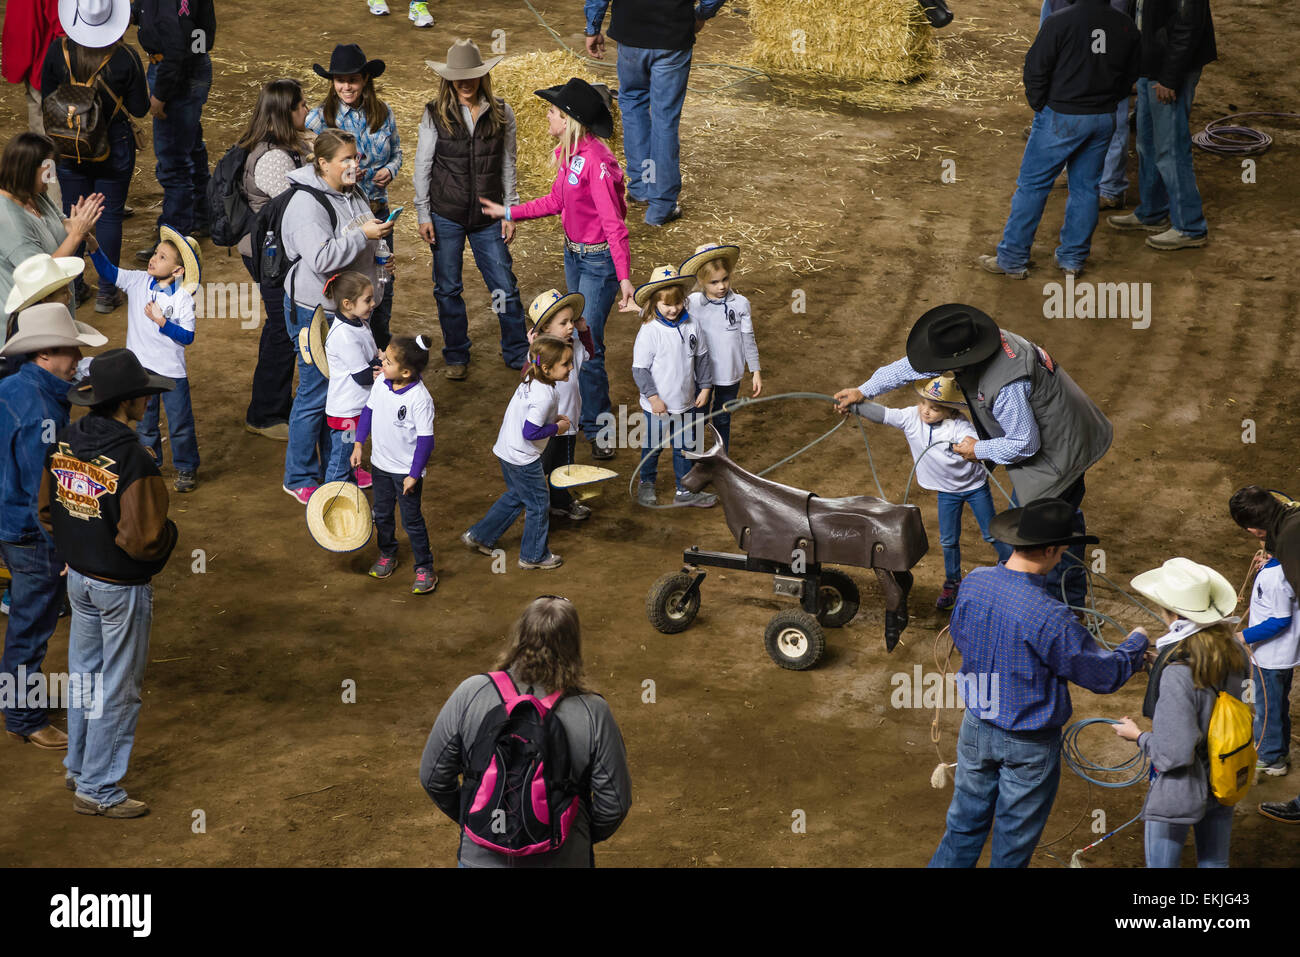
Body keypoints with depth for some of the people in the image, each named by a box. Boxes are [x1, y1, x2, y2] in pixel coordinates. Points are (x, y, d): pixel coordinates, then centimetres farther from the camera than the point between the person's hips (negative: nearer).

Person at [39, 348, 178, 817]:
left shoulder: (65, 441, -3)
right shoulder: (132, 460, -27)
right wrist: (168, 531, -7)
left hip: (79, 578, 7)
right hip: (122, 587, -7)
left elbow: (47, 509, 9)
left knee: (85, 673, 22)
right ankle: (97, 790, 13)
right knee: (117, 689, 5)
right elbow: (144, 540, -28)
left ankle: (79, 766, 37)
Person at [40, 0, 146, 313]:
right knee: (109, 216, 9)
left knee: (72, 214, 14)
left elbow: (47, 98, 0)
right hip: (114, 150, -2)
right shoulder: (126, 58, -18)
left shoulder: (58, 51, -12)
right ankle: (106, 293, 13)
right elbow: (139, 108, -10)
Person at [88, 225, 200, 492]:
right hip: (141, 368, 4)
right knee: (145, 422, 18)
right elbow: (108, 271, -7)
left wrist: (162, 322, -25)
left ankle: (186, 469, 26)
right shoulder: (138, 282, -5)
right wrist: (92, 244, -21)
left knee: (180, 423, 7)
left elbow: (188, 336, -14)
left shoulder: (183, 298, -15)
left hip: (172, 372, -3)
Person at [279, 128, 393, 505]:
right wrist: (362, 235, -27)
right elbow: (321, 259, -32)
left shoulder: (353, 194, 7)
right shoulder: (307, 203, -22)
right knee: (315, 395, -1)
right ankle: (300, 478, 13)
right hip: (314, 310, -9)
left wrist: (379, 262, 10)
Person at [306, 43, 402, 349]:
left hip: (378, 210, 4)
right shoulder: (318, 119, -9)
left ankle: (381, 353, 35)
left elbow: (396, 151, 15)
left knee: (383, 285, 14)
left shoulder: (383, 113, 1)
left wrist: (390, 170, -7)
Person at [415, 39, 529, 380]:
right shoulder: (435, 114, -4)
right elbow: (423, 166, 0)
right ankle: (456, 357, 24)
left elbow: (507, 165, 7)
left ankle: (518, 354, 17)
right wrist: (423, 215, -3)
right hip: (446, 215, -1)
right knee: (447, 289, 8)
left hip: (488, 216, 1)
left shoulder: (500, 113, 0)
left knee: (505, 287, 2)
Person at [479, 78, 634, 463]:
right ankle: (590, 407, 31)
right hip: (573, 254, 9)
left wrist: (624, 275, -31)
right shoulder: (568, 153, 3)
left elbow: (613, 222, -27)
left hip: (599, 260, -9)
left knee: (588, 344, -5)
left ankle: (596, 427, 7)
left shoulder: (597, 161, -26)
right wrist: (509, 212, 21)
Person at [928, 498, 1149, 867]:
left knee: (965, 823, 21)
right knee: (1014, 842, 14)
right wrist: (1136, 644, 3)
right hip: (1028, 746, -6)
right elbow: (1105, 675, -18)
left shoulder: (973, 583, -12)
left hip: (976, 727, 6)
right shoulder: (1050, 618, -31)